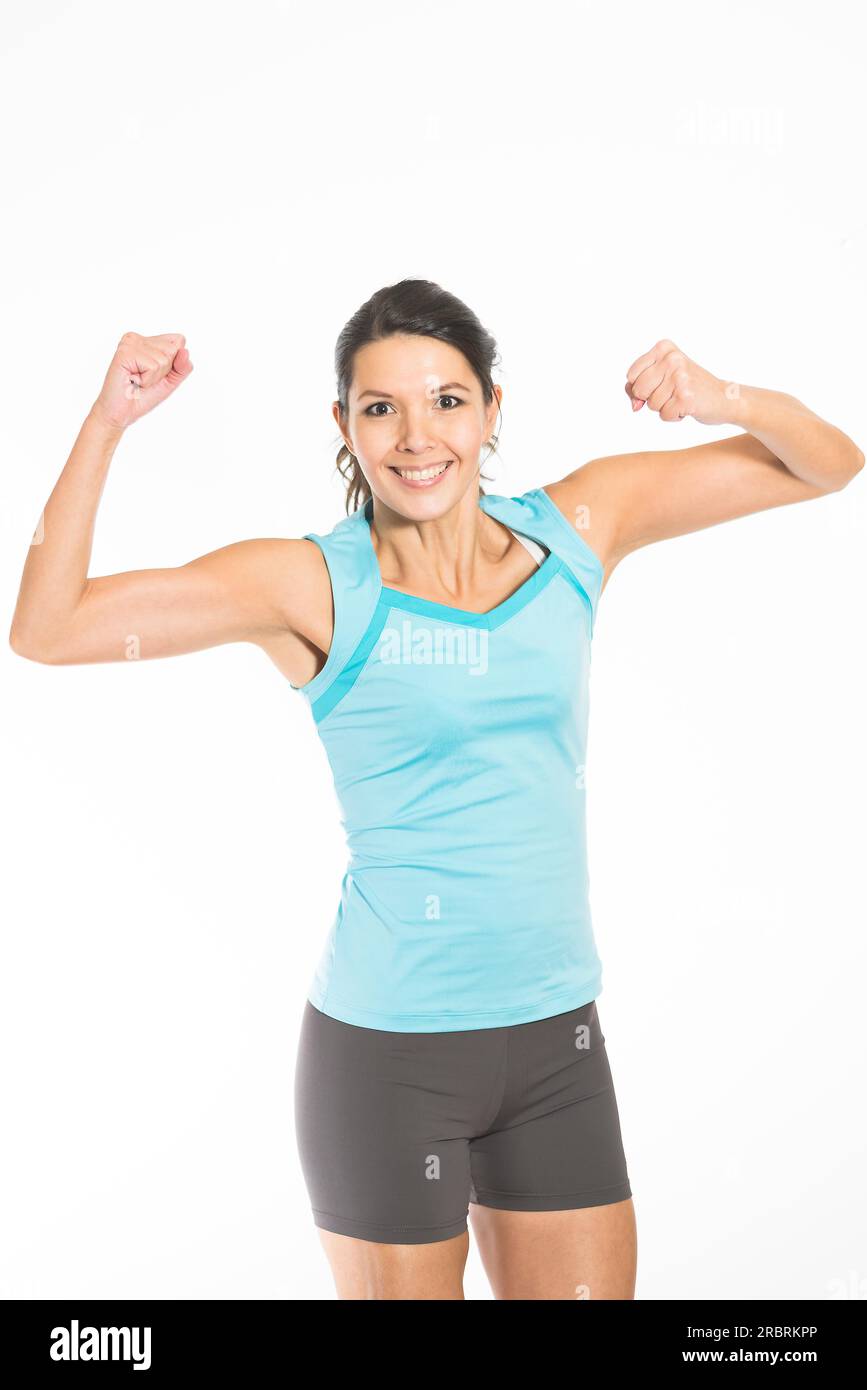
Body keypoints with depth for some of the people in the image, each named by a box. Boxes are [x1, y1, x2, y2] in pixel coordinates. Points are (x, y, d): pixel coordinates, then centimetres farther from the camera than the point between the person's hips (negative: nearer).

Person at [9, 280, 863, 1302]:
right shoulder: (317, 586, -9)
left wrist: (726, 401, -13)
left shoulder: (575, 529, 1)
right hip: (388, 1049, -4)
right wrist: (107, 420, -20)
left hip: (556, 1037, 4)